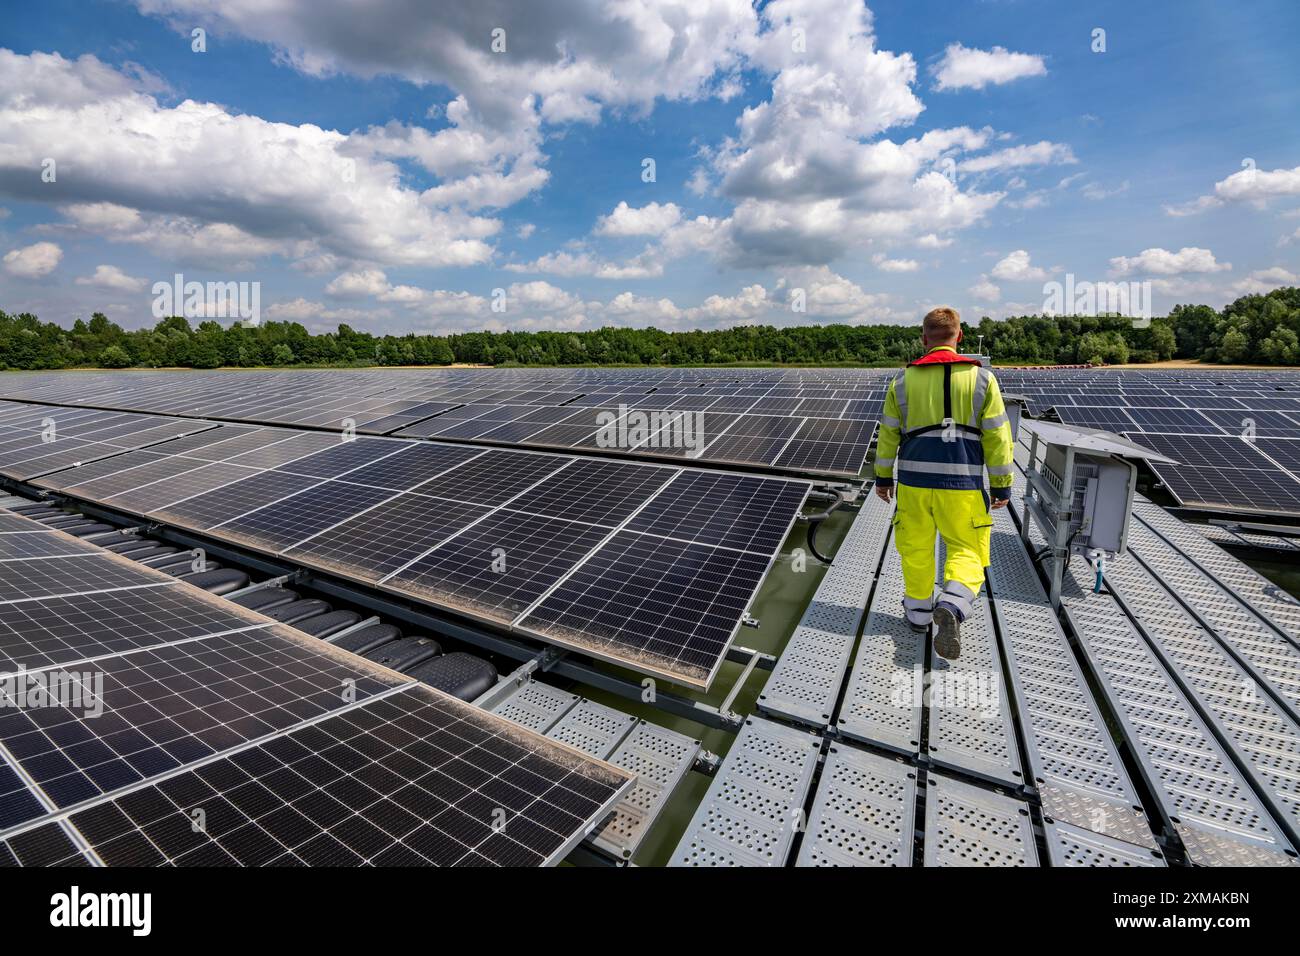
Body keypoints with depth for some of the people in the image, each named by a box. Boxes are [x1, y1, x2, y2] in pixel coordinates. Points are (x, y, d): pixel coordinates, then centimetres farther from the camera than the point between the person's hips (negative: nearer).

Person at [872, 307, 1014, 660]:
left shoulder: (903, 379, 2)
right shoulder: (981, 377, 0)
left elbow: (888, 433, 6)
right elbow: (996, 436, -1)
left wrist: (883, 476, 15)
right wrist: (1001, 485, 7)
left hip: (914, 478, 1)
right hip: (961, 483, -1)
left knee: (916, 548, 14)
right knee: (966, 550, 10)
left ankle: (919, 613, 25)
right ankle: (952, 608, -13)